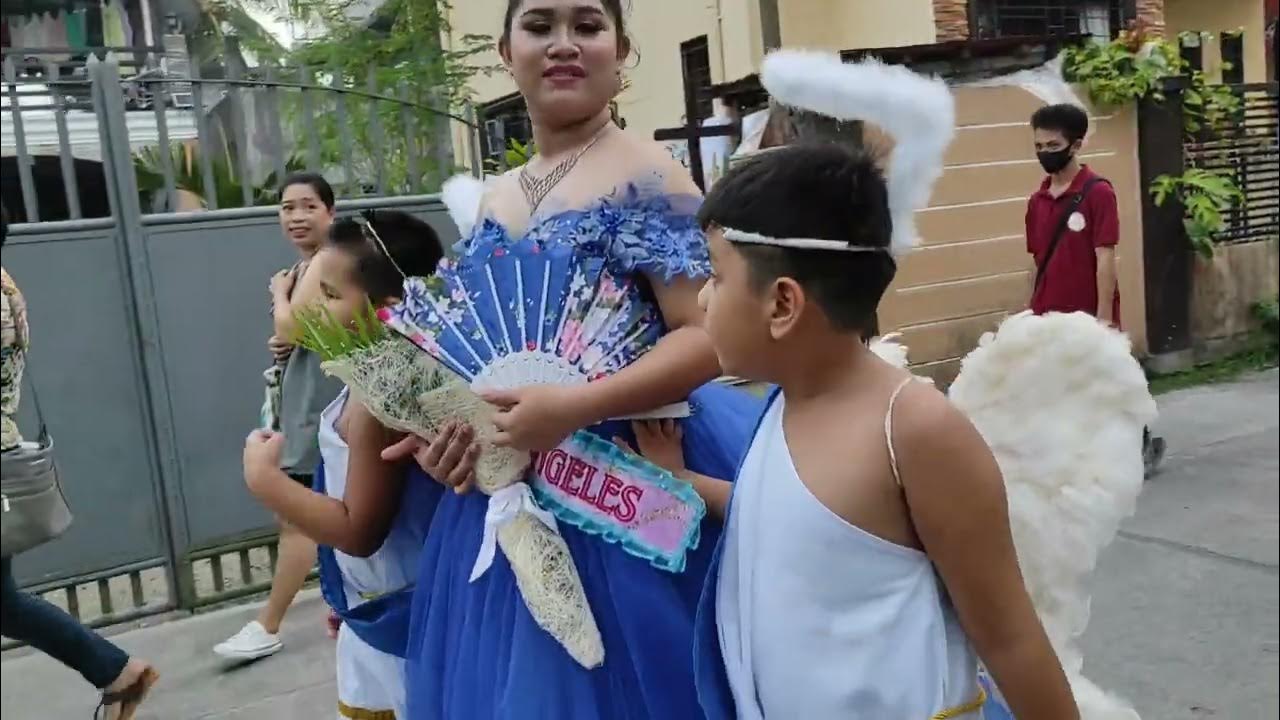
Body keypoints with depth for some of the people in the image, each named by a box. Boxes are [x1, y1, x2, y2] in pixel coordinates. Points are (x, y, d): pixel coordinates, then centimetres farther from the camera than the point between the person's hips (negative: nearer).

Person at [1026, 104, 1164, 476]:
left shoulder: (1098, 192, -11)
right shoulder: (1037, 200, 7)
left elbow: (1105, 258, -13)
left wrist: (1104, 316, -16)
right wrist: (1035, 311, 11)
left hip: (1089, 317, -5)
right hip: (1050, 318, 5)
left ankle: (1144, 442, 36)